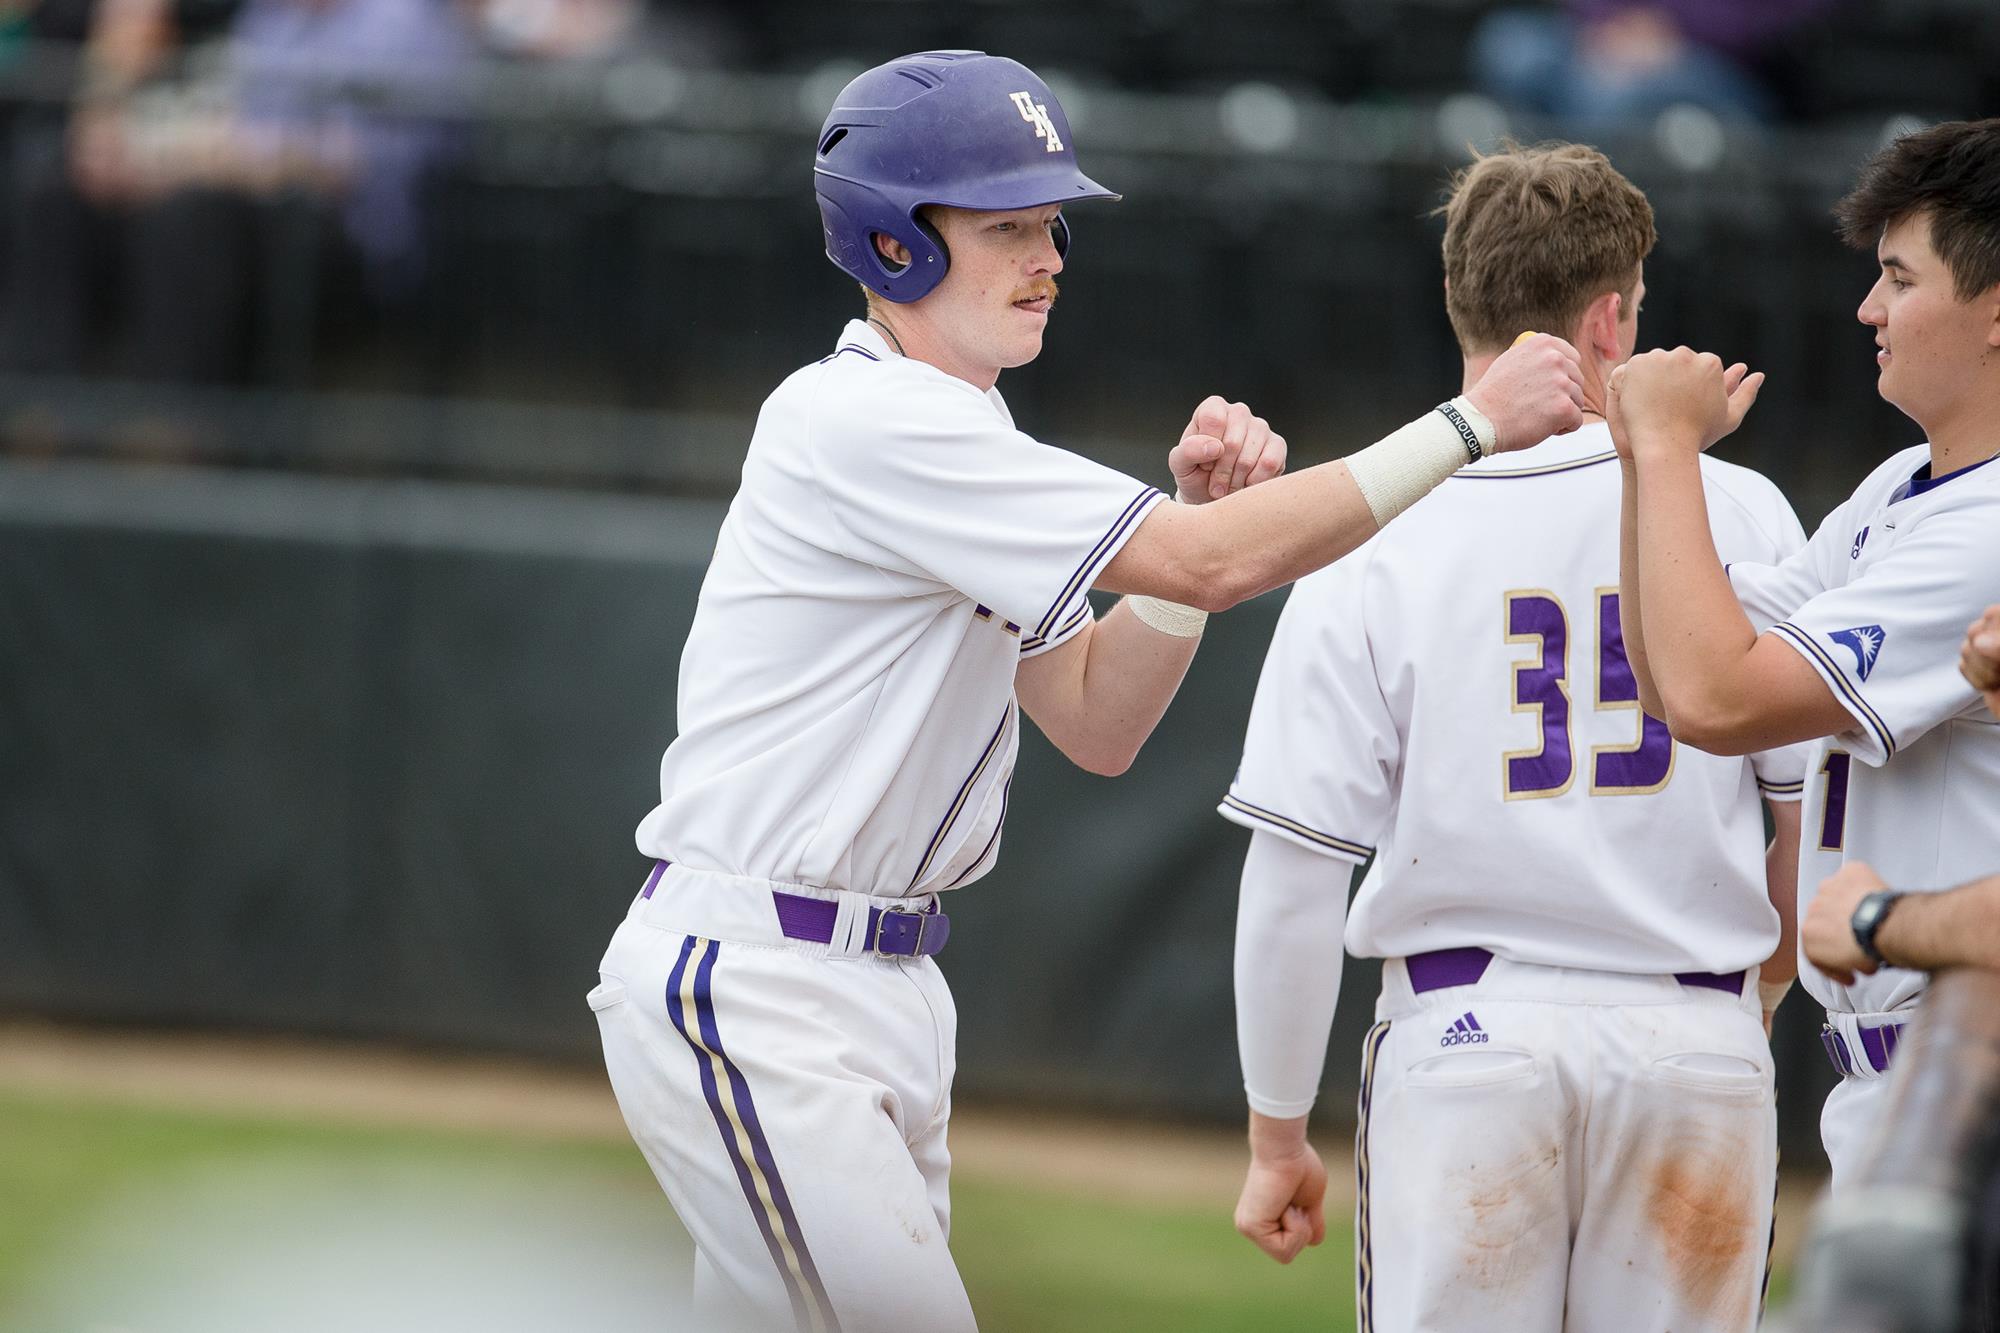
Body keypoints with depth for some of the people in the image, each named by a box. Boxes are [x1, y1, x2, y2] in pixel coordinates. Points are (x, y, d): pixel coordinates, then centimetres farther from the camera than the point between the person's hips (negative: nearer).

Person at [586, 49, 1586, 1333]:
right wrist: (1474, 422, -17)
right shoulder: (866, 422, -17)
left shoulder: (951, 442, 16)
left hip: (885, 979, 10)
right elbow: (1212, 565, -21)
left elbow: (1096, 723, 14)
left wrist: (1199, 505, 1)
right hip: (752, 996, -10)